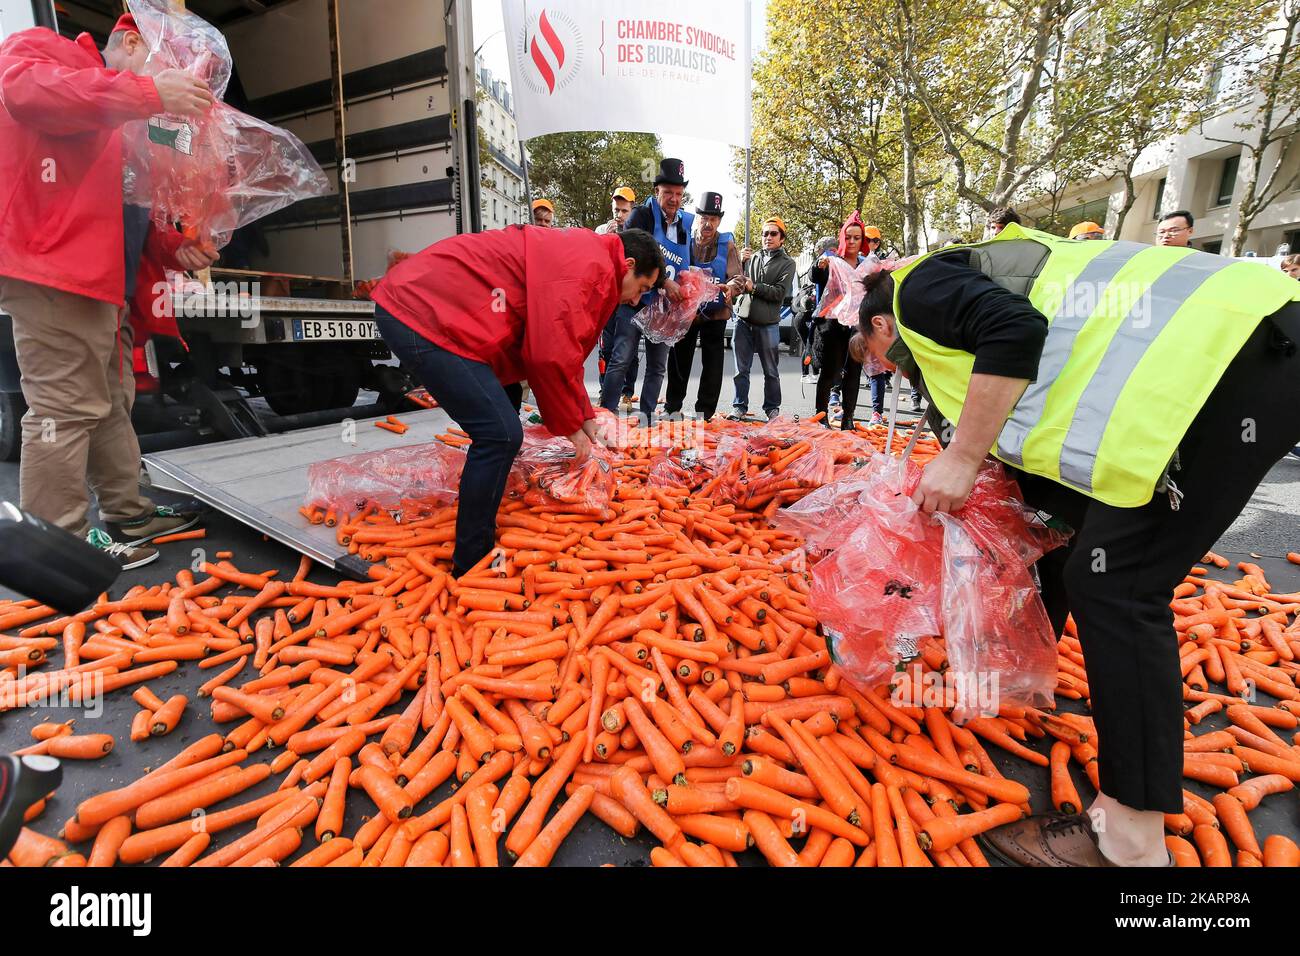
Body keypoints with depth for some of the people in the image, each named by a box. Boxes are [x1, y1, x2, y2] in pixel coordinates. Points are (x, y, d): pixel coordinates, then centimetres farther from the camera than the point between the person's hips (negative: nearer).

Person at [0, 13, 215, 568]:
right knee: (68, 409, -10)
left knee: (111, 404, 12)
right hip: (53, 271, -9)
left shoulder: (129, 126, 27)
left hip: (102, 280, 10)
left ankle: (125, 515, 22)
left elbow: (132, 212, 25)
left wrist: (177, 250, 6)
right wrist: (149, 94, -22)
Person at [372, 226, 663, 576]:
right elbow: (551, 357, -20)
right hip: (423, 316, -11)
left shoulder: (577, 257, 20)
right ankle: (470, 566, 0)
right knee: (500, 435, -13)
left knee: (496, 432, 17)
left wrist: (585, 417, 20)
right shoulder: (591, 266, -13)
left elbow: (566, 352, 23)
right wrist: (571, 426, -5)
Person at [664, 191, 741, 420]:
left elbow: (737, 277, -10)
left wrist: (730, 287, -33)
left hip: (715, 314, -1)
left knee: (712, 365, 2)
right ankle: (672, 408, 20)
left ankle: (704, 412, 11)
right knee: (679, 362, 8)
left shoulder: (728, 245, 0)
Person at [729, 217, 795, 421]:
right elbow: (737, 283, 11)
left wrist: (754, 287, -15)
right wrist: (741, 263, -3)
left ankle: (772, 409, 19)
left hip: (768, 325, -2)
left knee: (771, 372, 7)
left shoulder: (787, 263, 5)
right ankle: (739, 407, 15)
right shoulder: (752, 257, 12)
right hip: (743, 321, 2)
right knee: (741, 369, 6)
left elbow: (781, 292, -8)